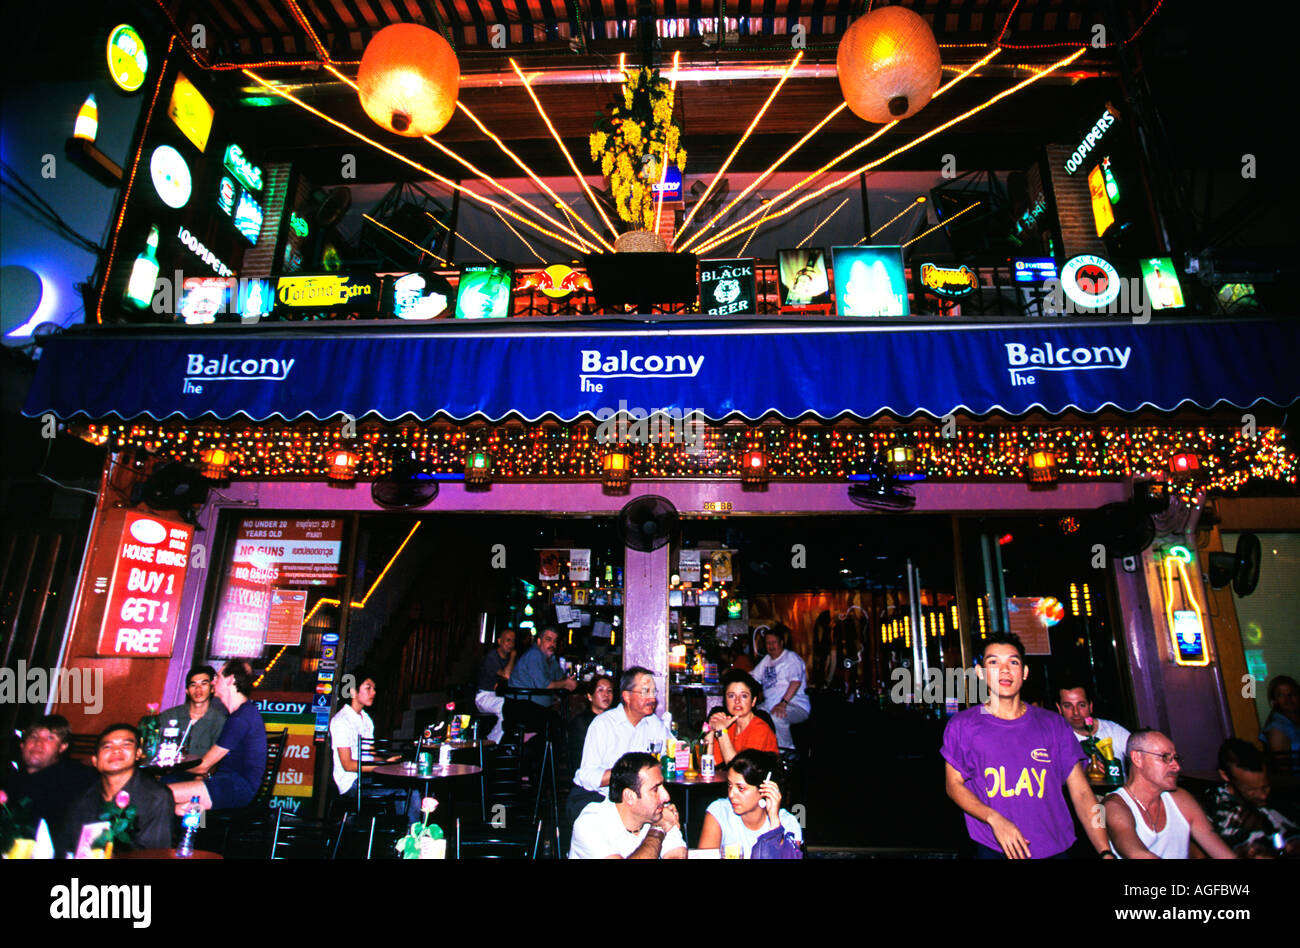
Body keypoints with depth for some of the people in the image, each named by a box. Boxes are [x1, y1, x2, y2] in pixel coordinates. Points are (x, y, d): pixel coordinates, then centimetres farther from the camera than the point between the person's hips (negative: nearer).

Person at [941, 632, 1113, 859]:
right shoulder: (962, 725, -2)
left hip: (1054, 850, 2)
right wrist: (994, 819, -15)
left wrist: (1105, 852, -7)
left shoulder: (1054, 725, 3)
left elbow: (1081, 793, 3)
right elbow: (953, 784, -1)